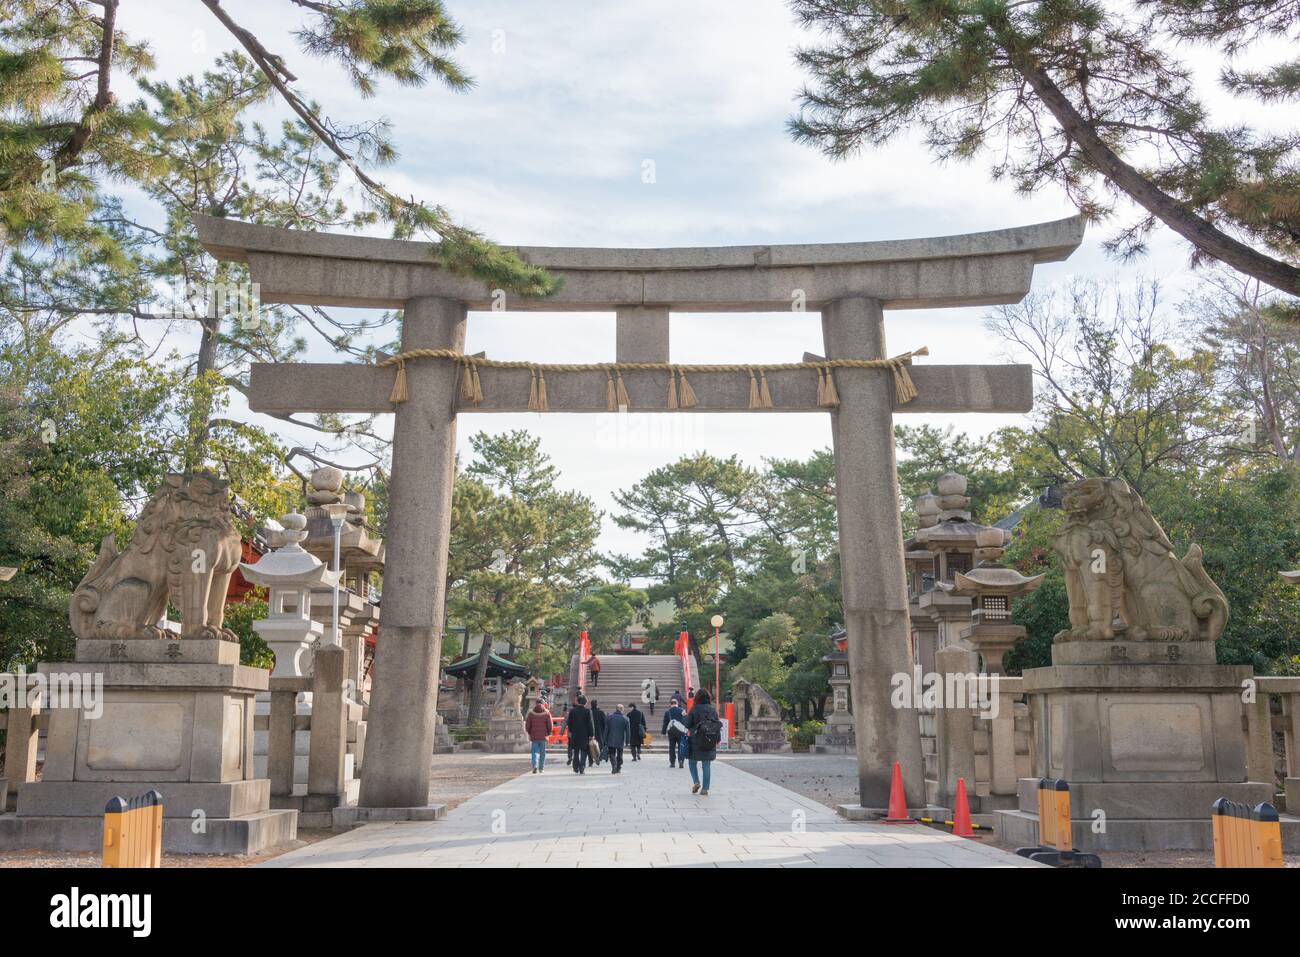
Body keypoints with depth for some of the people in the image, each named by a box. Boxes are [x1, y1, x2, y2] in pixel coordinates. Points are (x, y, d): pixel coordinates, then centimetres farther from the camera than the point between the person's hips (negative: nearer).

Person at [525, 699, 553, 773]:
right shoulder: (547, 713, -4)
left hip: (534, 736, 0)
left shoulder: (531, 713, -3)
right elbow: (550, 726, -6)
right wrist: (548, 733, 12)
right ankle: (541, 768, 15)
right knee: (542, 753, 11)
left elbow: (527, 726, -1)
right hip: (543, 736, 0)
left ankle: (535, 766, -18)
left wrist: (530, 733, 16)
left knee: (535, 752, 3)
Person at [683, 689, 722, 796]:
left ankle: (696, 781, -4)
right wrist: (718, 740, 13)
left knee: (693, 762, 15)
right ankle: (705, 789, 5)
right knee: (706, 765, 8)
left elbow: (687, 725, -9)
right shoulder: (713, 710, 3)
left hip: (696, 742, -3)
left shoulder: (694, 709, -9)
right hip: (710, 743, 3)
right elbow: (718, 725, 5)